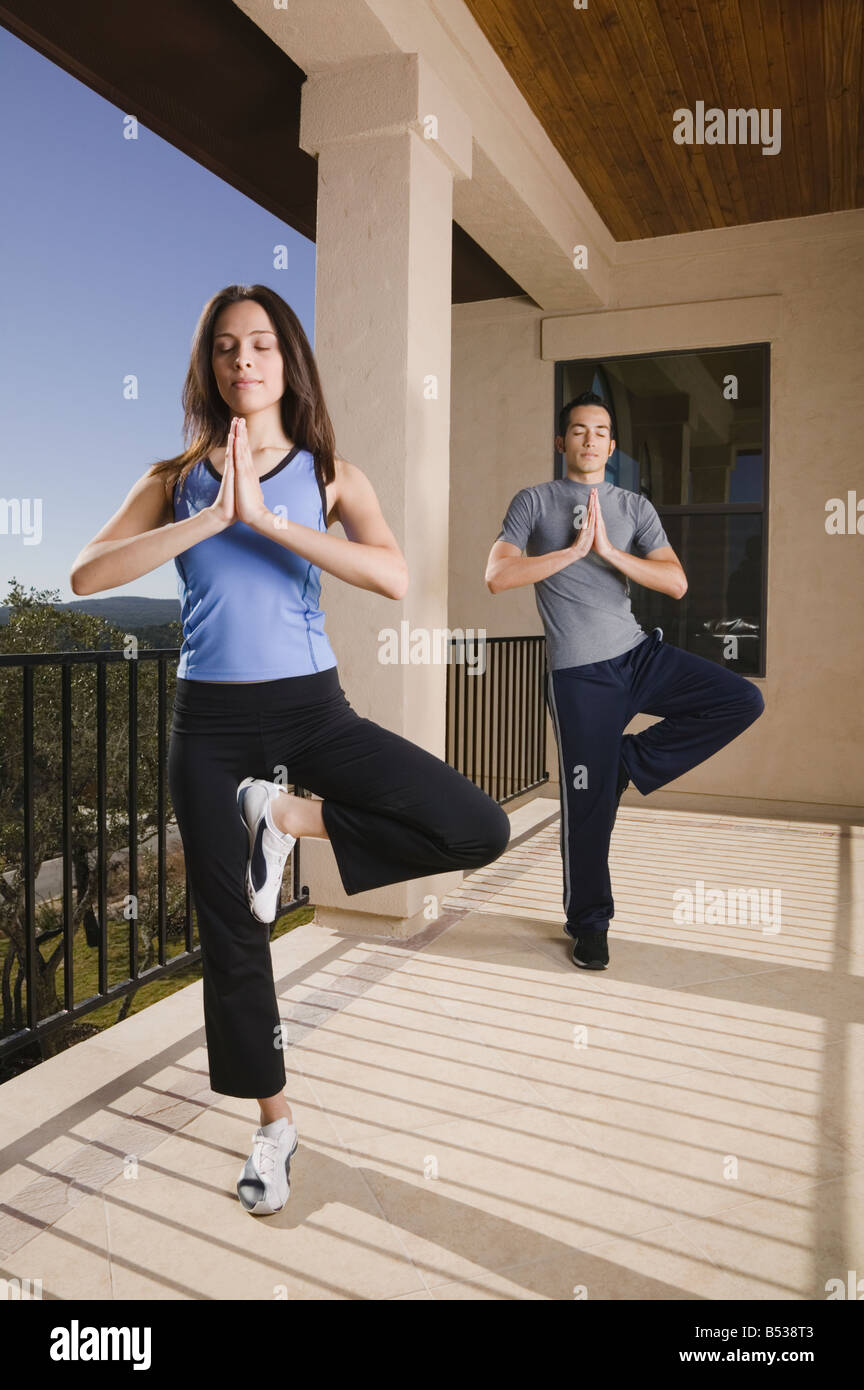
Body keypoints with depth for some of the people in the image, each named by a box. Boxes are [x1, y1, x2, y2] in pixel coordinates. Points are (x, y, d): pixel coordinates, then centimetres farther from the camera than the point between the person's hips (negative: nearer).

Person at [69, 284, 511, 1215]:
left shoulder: (328, 475, 2)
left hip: (311, 708, 0)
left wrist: (267, 518, -20)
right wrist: (209, 519, -18)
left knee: (479, 830, -16)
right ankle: (273, 1123, 31)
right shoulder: (175, 480, 5)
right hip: (211, 720, 1)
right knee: (229, 931, 9)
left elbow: (394, 577, -17)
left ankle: (286, 818, -2)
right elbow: (86, 576, -10)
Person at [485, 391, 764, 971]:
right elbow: (497, 576, -11)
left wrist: (609, 550, -12)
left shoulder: (635, 507, 11)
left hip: (640, 654, 4)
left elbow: (676, 582, -2)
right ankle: (589, 924, 19)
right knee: (588, 802, 0)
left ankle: (632, 762, 4)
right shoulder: (535, 502, 3)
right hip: (580, 672, -4)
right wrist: (574, 549, -13)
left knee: (743, 701, -10)